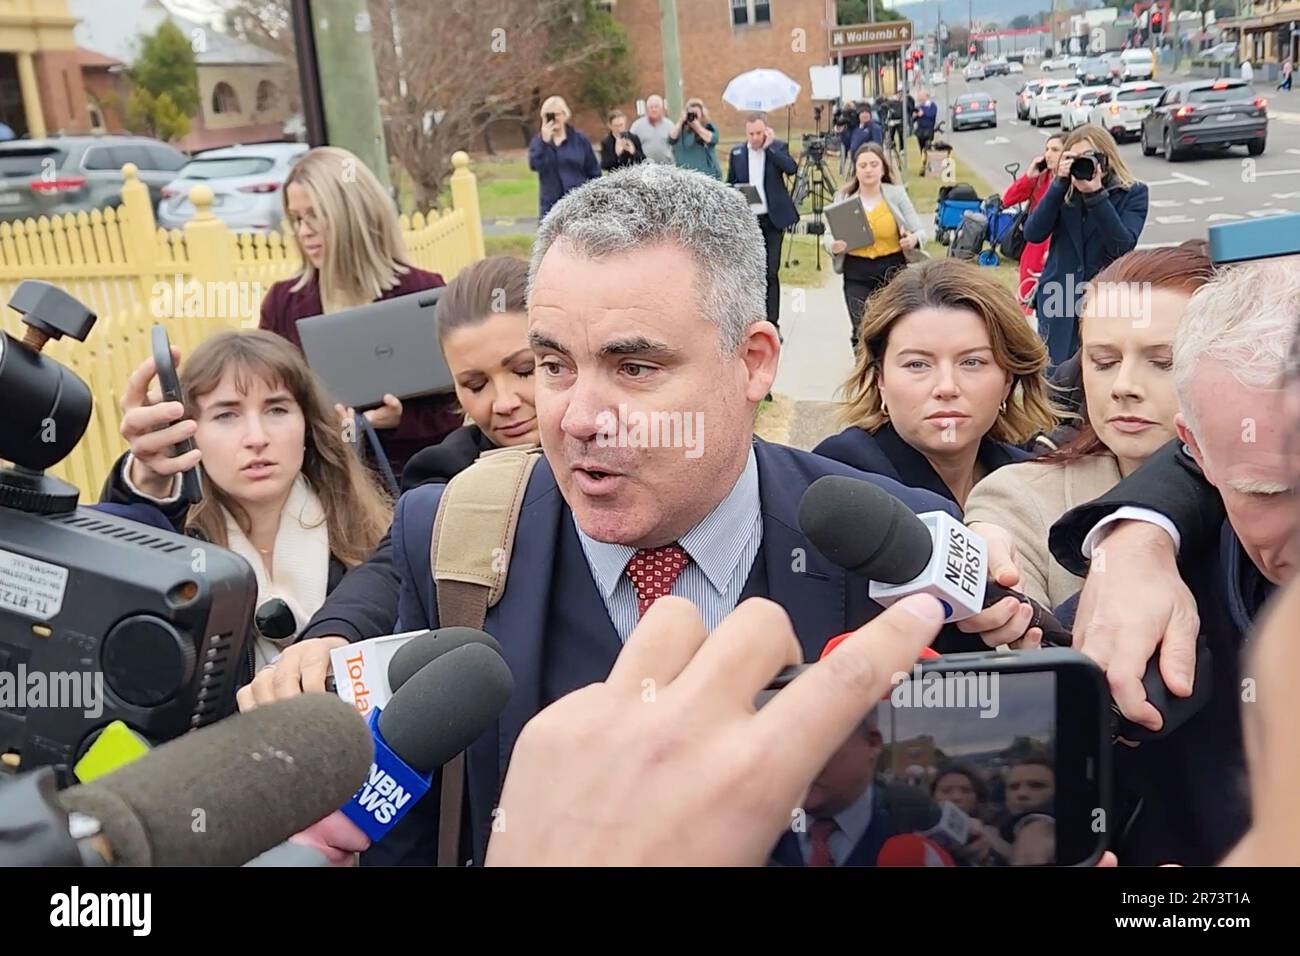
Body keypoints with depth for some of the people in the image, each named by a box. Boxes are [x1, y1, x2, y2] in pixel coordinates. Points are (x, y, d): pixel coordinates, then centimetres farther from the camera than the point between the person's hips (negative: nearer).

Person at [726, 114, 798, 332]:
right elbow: (730, 184, 12)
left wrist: (769, 147, -16)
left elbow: (791, 169, -18)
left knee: (771, 273, -2)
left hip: (772, 220, -2)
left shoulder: (778, 147, 0)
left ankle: (772, 323, 4)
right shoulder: (737, 152, 5)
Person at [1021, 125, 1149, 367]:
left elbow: (1123, 246, -16)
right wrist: (1060, 183, -14)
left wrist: (1096, 193, -21)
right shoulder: (1063, 192, 7)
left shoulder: (1132, 193, -1)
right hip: (1058, 301, 3)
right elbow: (1033, 234, -8)